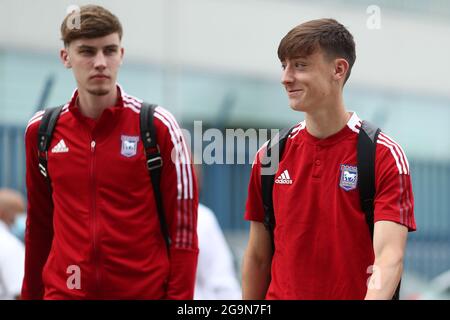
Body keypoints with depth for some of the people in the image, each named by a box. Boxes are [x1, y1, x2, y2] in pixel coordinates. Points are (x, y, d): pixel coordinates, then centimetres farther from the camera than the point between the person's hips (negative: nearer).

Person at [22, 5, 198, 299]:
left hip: (145, 290, -2)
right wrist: (31, 293, 10)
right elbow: (39, 225, 11)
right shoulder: (42, 130, 4)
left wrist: (179, 296, -11)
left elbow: (183, 228, -5)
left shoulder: (158, 126, -5)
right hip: (63, 291, 2)